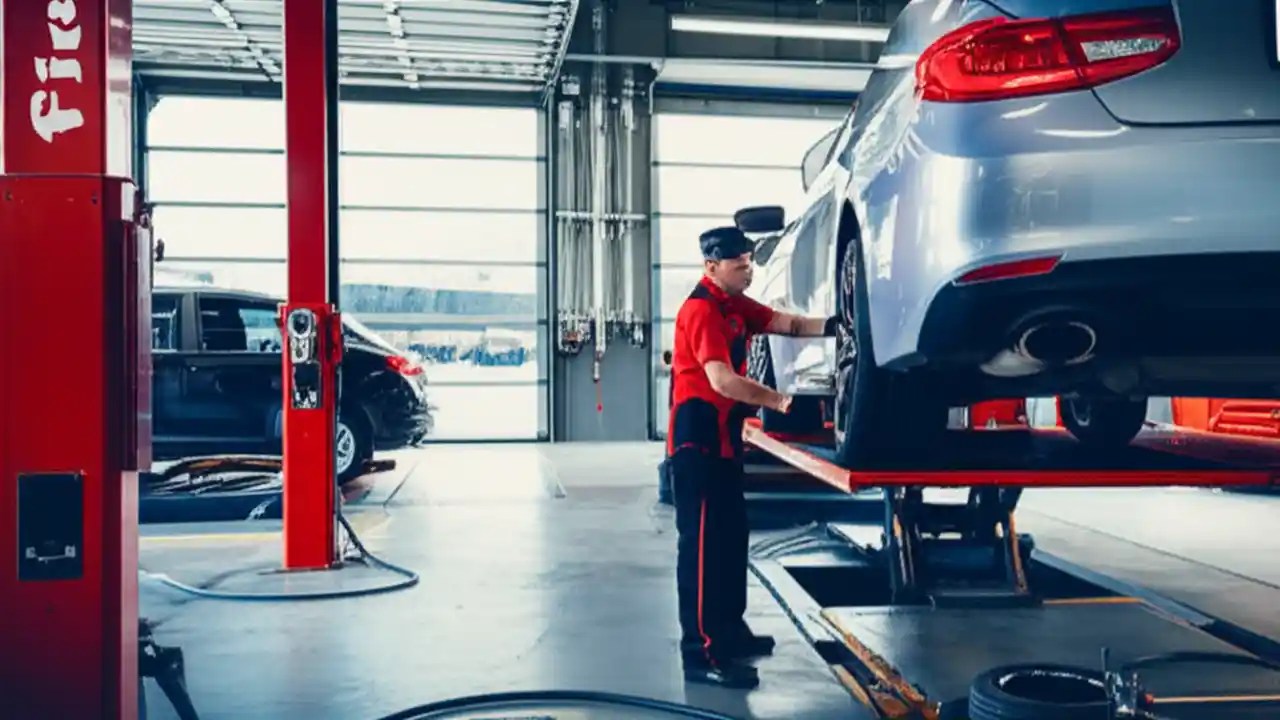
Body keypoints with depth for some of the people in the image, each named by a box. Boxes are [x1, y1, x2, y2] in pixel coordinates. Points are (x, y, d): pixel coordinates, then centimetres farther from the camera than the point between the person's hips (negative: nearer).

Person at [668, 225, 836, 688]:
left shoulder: (734, 305, 14)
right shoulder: (701, 309, -16)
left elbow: (785, 323, 5)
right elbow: (722, 380, -26)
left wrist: (830, 327, -12)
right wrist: (779, 402, -29)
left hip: (723, 437, 10)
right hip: (697, 439, -10)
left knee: (731, 534, 16)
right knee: (702, 541, -9)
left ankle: (729, 630, 28)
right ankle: (701, 654, -7)